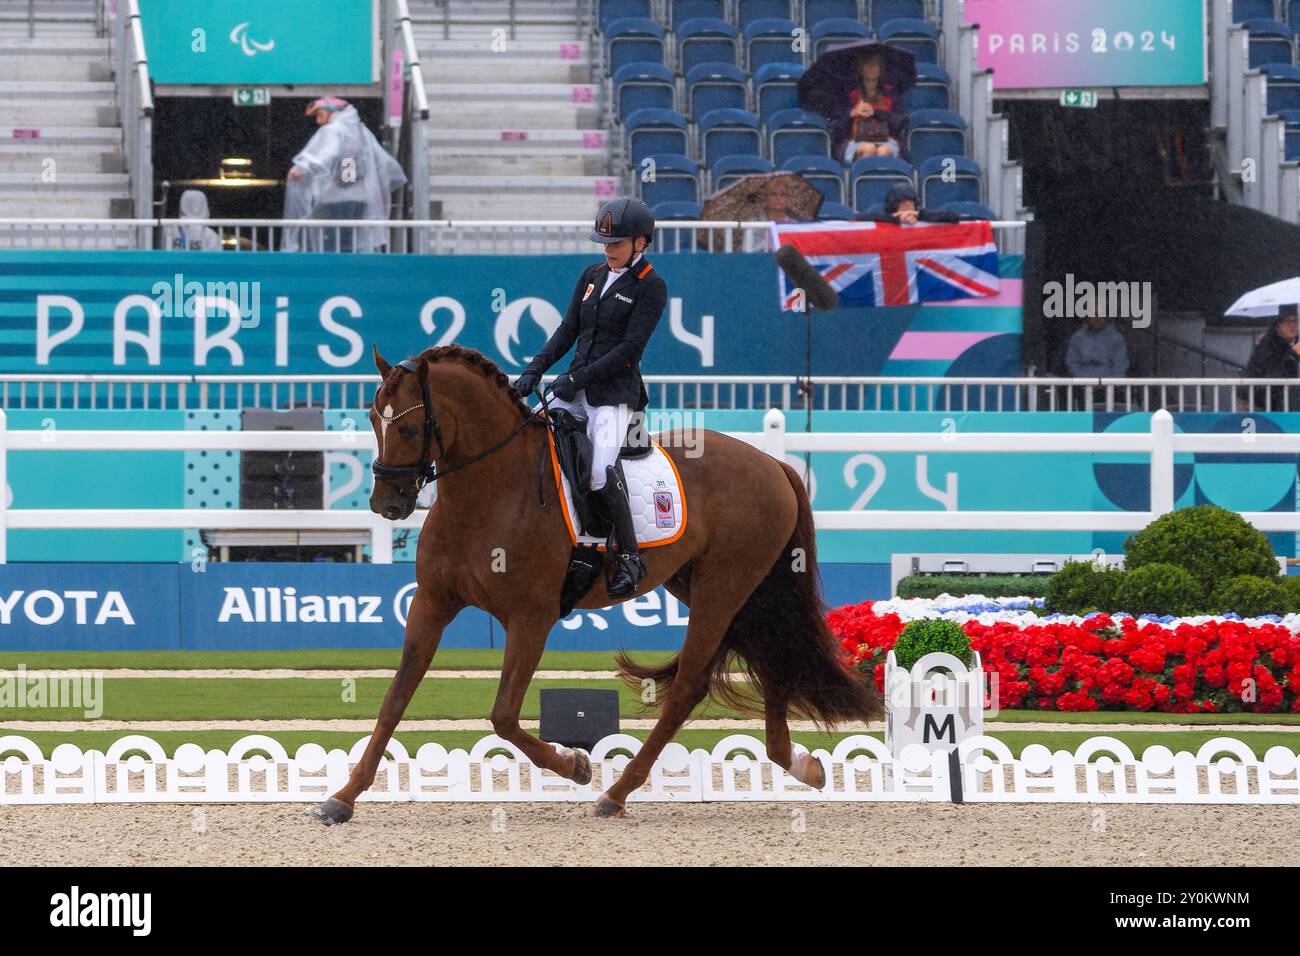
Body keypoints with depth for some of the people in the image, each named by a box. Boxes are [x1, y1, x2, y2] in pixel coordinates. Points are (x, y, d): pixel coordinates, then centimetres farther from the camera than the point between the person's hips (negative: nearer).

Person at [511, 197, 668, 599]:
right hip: (574, 390, 7)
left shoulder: (651, 287, -6)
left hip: (614, 392, -7)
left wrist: (577, 379, -17)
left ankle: (630, 558, -14)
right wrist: (535, 370, 0)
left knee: (601, 473, -25)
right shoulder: (592, 276, 15)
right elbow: (568, 330, 15)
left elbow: (630, 347, -13)